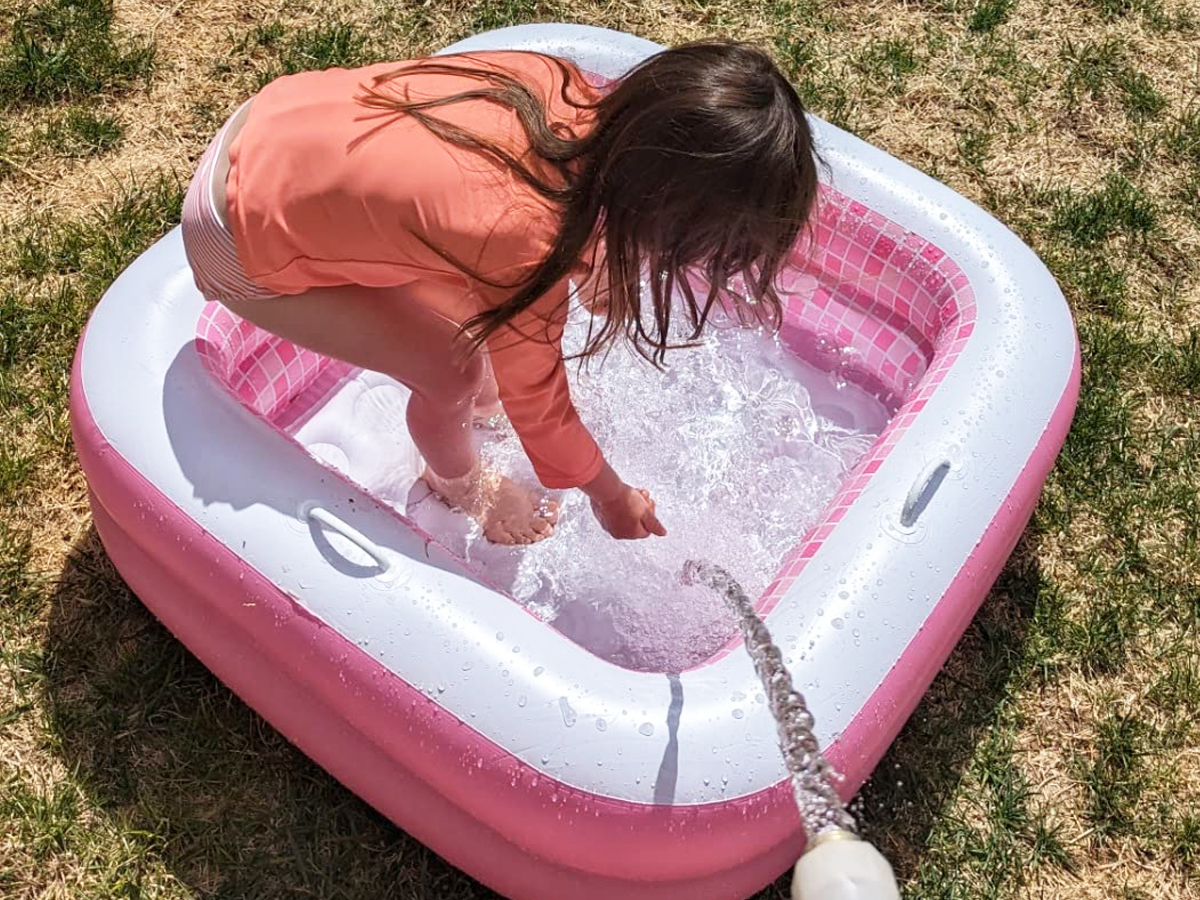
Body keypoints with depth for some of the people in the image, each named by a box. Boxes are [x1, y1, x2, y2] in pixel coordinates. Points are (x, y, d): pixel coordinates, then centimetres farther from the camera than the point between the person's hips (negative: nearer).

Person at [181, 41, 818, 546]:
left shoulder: (567, 92, -17)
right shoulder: (526, 248, -34)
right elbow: (535, 400, -15)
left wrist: (604, 292, 22)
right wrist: (610, 495, 2)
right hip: (248, 243, -7)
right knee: (450, 370, -1)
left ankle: (481, 408, 44)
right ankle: (460, 487, 32)